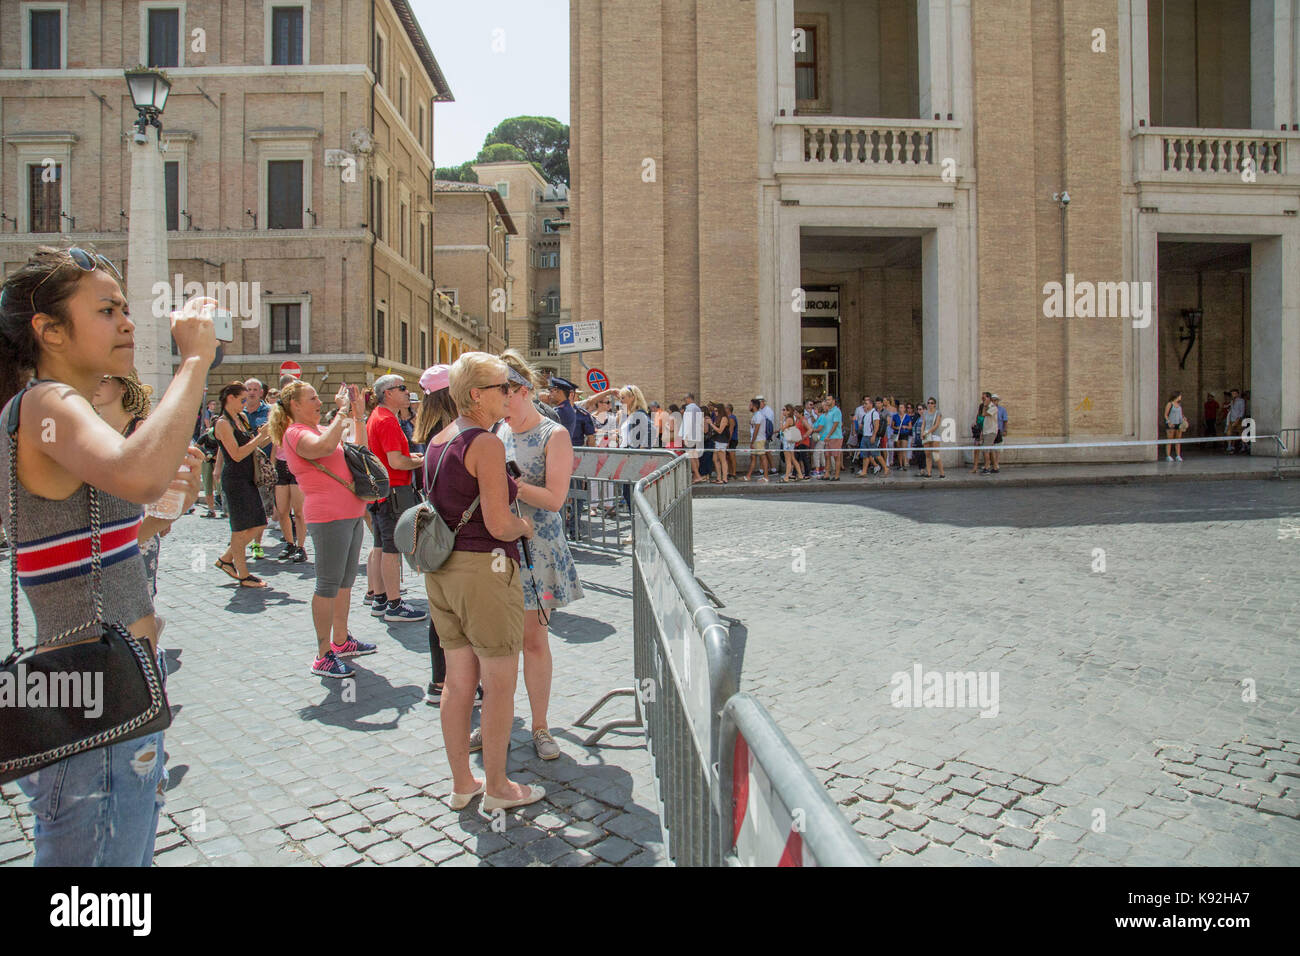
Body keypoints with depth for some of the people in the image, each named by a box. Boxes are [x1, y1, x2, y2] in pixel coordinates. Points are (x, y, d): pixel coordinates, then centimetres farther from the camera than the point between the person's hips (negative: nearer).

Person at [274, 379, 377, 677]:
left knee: (346, 580, 17)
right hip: (328, 517, -9)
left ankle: (341, 641, 29)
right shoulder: (296, 433, -9)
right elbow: (324, 446, -31)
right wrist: (343, 411, -21)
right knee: (329, 585, -5)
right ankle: (324, 656, 2)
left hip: (351, 514, 9)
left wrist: (358, 415, 13)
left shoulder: (320, 429, 18)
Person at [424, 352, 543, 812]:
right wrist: (524, 526, 0)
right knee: (500, 684, 6)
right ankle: (497, 787, 20)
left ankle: (461, 783, 28)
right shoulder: (486, 443, -17)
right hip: (485, 568, -8)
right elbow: (499, 524, -21)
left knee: (459, 681, 16)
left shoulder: (439, 440, 10)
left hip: (442, 568, 9)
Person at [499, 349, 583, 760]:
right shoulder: (497, 434, 10)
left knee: (533, 638, 2)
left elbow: (554, 498, -14)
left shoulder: (554, 435, -6)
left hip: (534, 547, -4)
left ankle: (540, 727, 17)